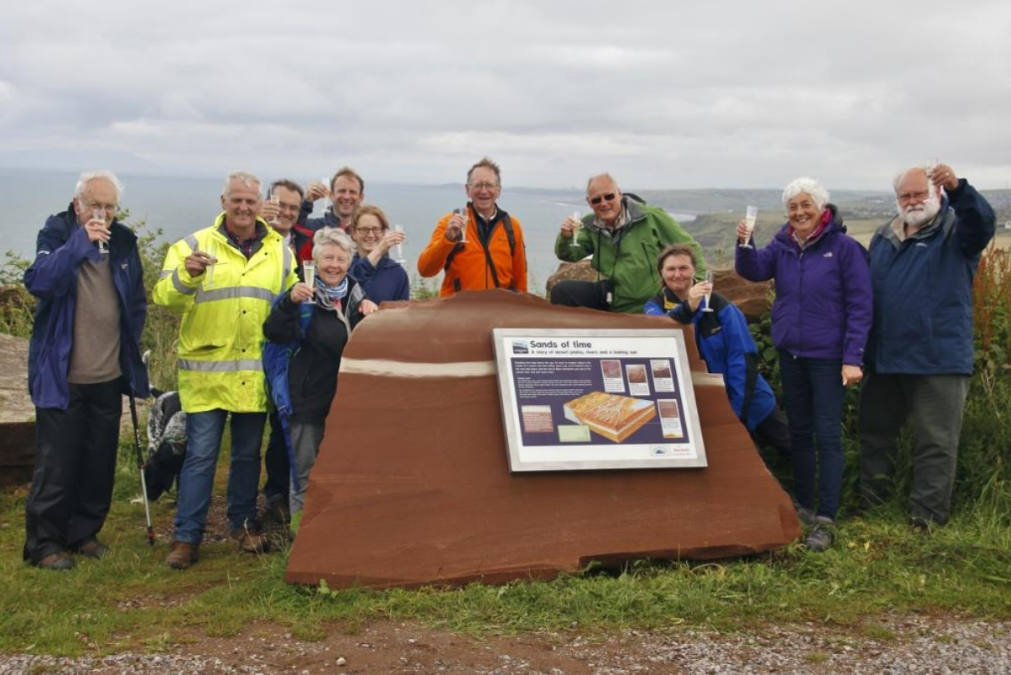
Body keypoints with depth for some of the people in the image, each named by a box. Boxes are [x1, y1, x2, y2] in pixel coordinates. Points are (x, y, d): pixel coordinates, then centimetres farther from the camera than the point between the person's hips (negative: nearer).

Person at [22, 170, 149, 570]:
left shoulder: (124, 241, 6)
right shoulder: (56, 234, -6)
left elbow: (137, 300, 15)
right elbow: (38, 281, -24)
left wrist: (131, 353, 9)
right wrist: (80, 241, -30)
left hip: (108, 376, 4)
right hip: (61, 375, -4)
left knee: (100, 463, 11)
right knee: (56, 465, 0)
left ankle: (84, 533, 26)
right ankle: (43, 543, 13)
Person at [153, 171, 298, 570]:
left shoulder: (279, 251, 9)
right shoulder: (195, 245, -1)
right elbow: (163, 297, -12)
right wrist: (187, 275, -31)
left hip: (255, 372, 3)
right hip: (206, 369, -3)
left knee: (248, 453, 14)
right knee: (200, 454, -2)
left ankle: (243, 524, 30)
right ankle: (187, 537, 7)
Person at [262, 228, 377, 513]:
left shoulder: (354, 293, 5)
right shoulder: (304, 294, -8)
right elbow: (273, 333, -23)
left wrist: (369, 312, -9)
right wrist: (290, 301, -39)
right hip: (308, 398, -5)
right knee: (305, 472, 1)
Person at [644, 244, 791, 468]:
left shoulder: (720, 306, -13)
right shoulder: (655, 306, -7)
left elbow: (743, 357, -15)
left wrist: (737, 409, -21)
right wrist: (688, 307, -47)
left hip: (747, 401, 0)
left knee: (793, 448, 13)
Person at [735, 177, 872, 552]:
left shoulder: (844, 247, -9)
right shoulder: (783, 246, 5)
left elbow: (860, 306, -10)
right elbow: (754, 270, -9)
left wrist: (852, 358, -15)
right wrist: (744, 245, -29)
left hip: (827, 356, -5)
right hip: (790, 353, 5)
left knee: (827, 434, -5)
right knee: (799, 432, 14)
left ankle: (825, 520, -1)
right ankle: (804, 507, 26)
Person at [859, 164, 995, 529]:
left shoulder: (955, 231, -1)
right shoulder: (883, 238, 14)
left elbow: (983, 223, -25)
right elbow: (867, 292, 17)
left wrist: (958, 188, -44)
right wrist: (864, 349, 10)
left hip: (939, 359, -6)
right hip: (884, 358, 6)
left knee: (935, 442, -1)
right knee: (875, 432, 15)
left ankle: (926, 517, 7)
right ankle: (870, 502, 29)